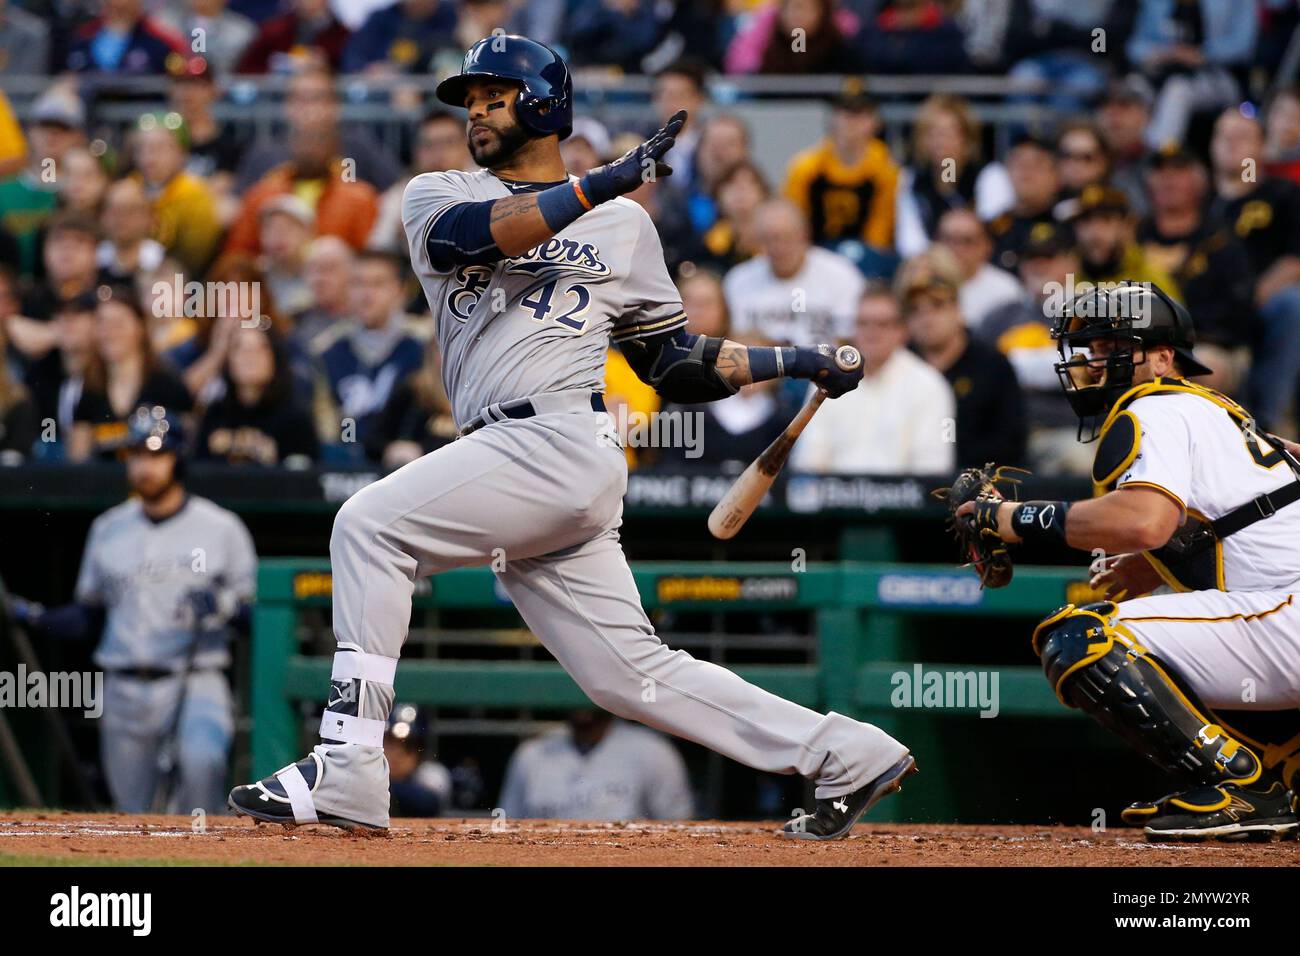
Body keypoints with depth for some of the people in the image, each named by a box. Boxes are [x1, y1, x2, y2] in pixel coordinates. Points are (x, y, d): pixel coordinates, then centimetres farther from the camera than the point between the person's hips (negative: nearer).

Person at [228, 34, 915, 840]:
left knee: (370, 525, -21)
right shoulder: (438, 196, 19)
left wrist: (792, 361, 9)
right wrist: (603, 183, -13)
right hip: (515, 461, 5)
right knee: (631, 673, 2)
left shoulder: (624, 224, 14)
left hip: (562, 441, -5)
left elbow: (675, 364, 18)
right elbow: (475, 235, -7)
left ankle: (347, 767, -24)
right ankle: (847, 757, 10)